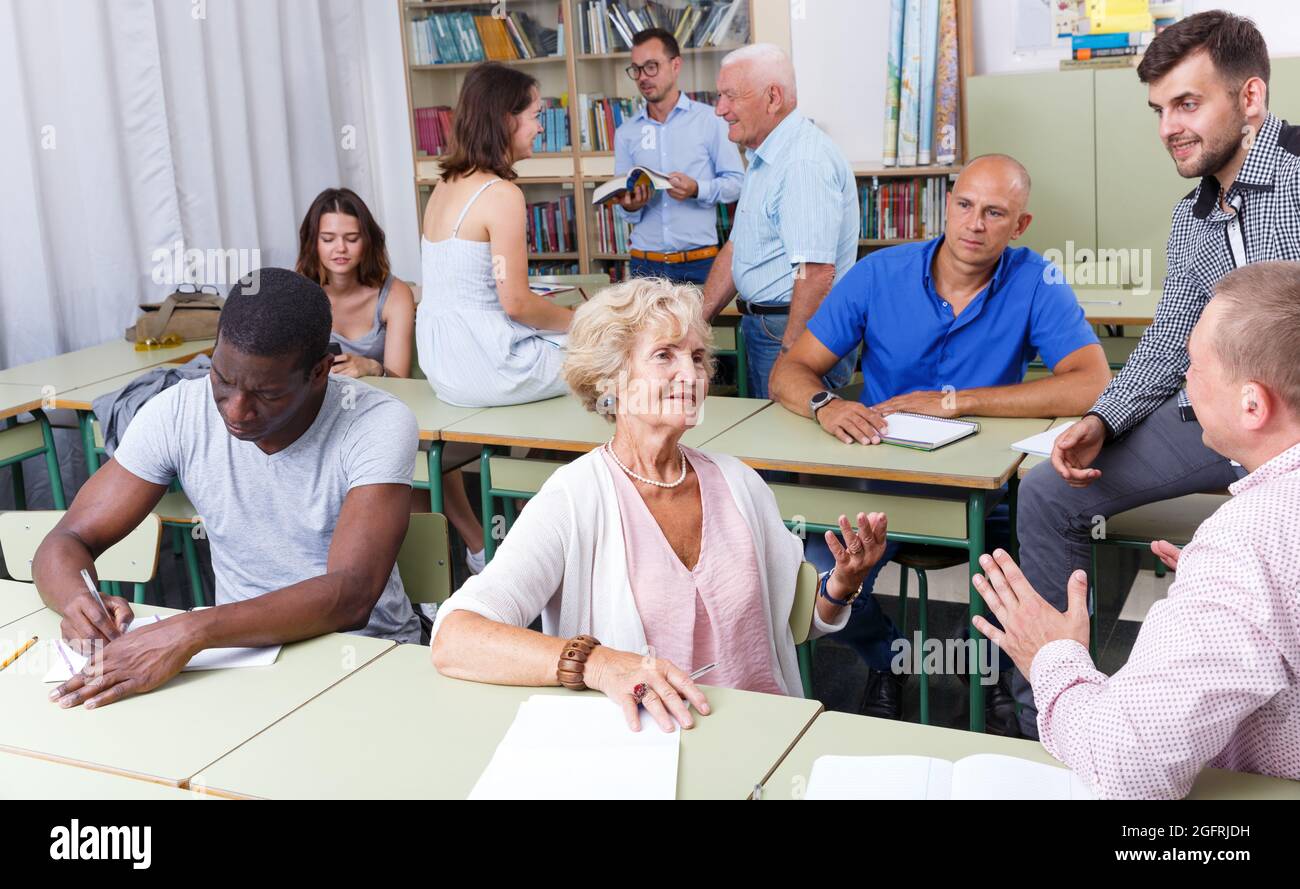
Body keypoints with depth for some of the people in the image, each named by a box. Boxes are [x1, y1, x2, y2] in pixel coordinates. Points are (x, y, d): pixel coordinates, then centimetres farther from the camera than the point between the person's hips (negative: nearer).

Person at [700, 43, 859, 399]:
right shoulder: (765, 157, 15)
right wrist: (695, 320, 12)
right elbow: (736, 248, 19)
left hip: (800, 330, -10)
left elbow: (817, 273, -28)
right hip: (761, 326, 10)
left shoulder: (806, 163, -20)